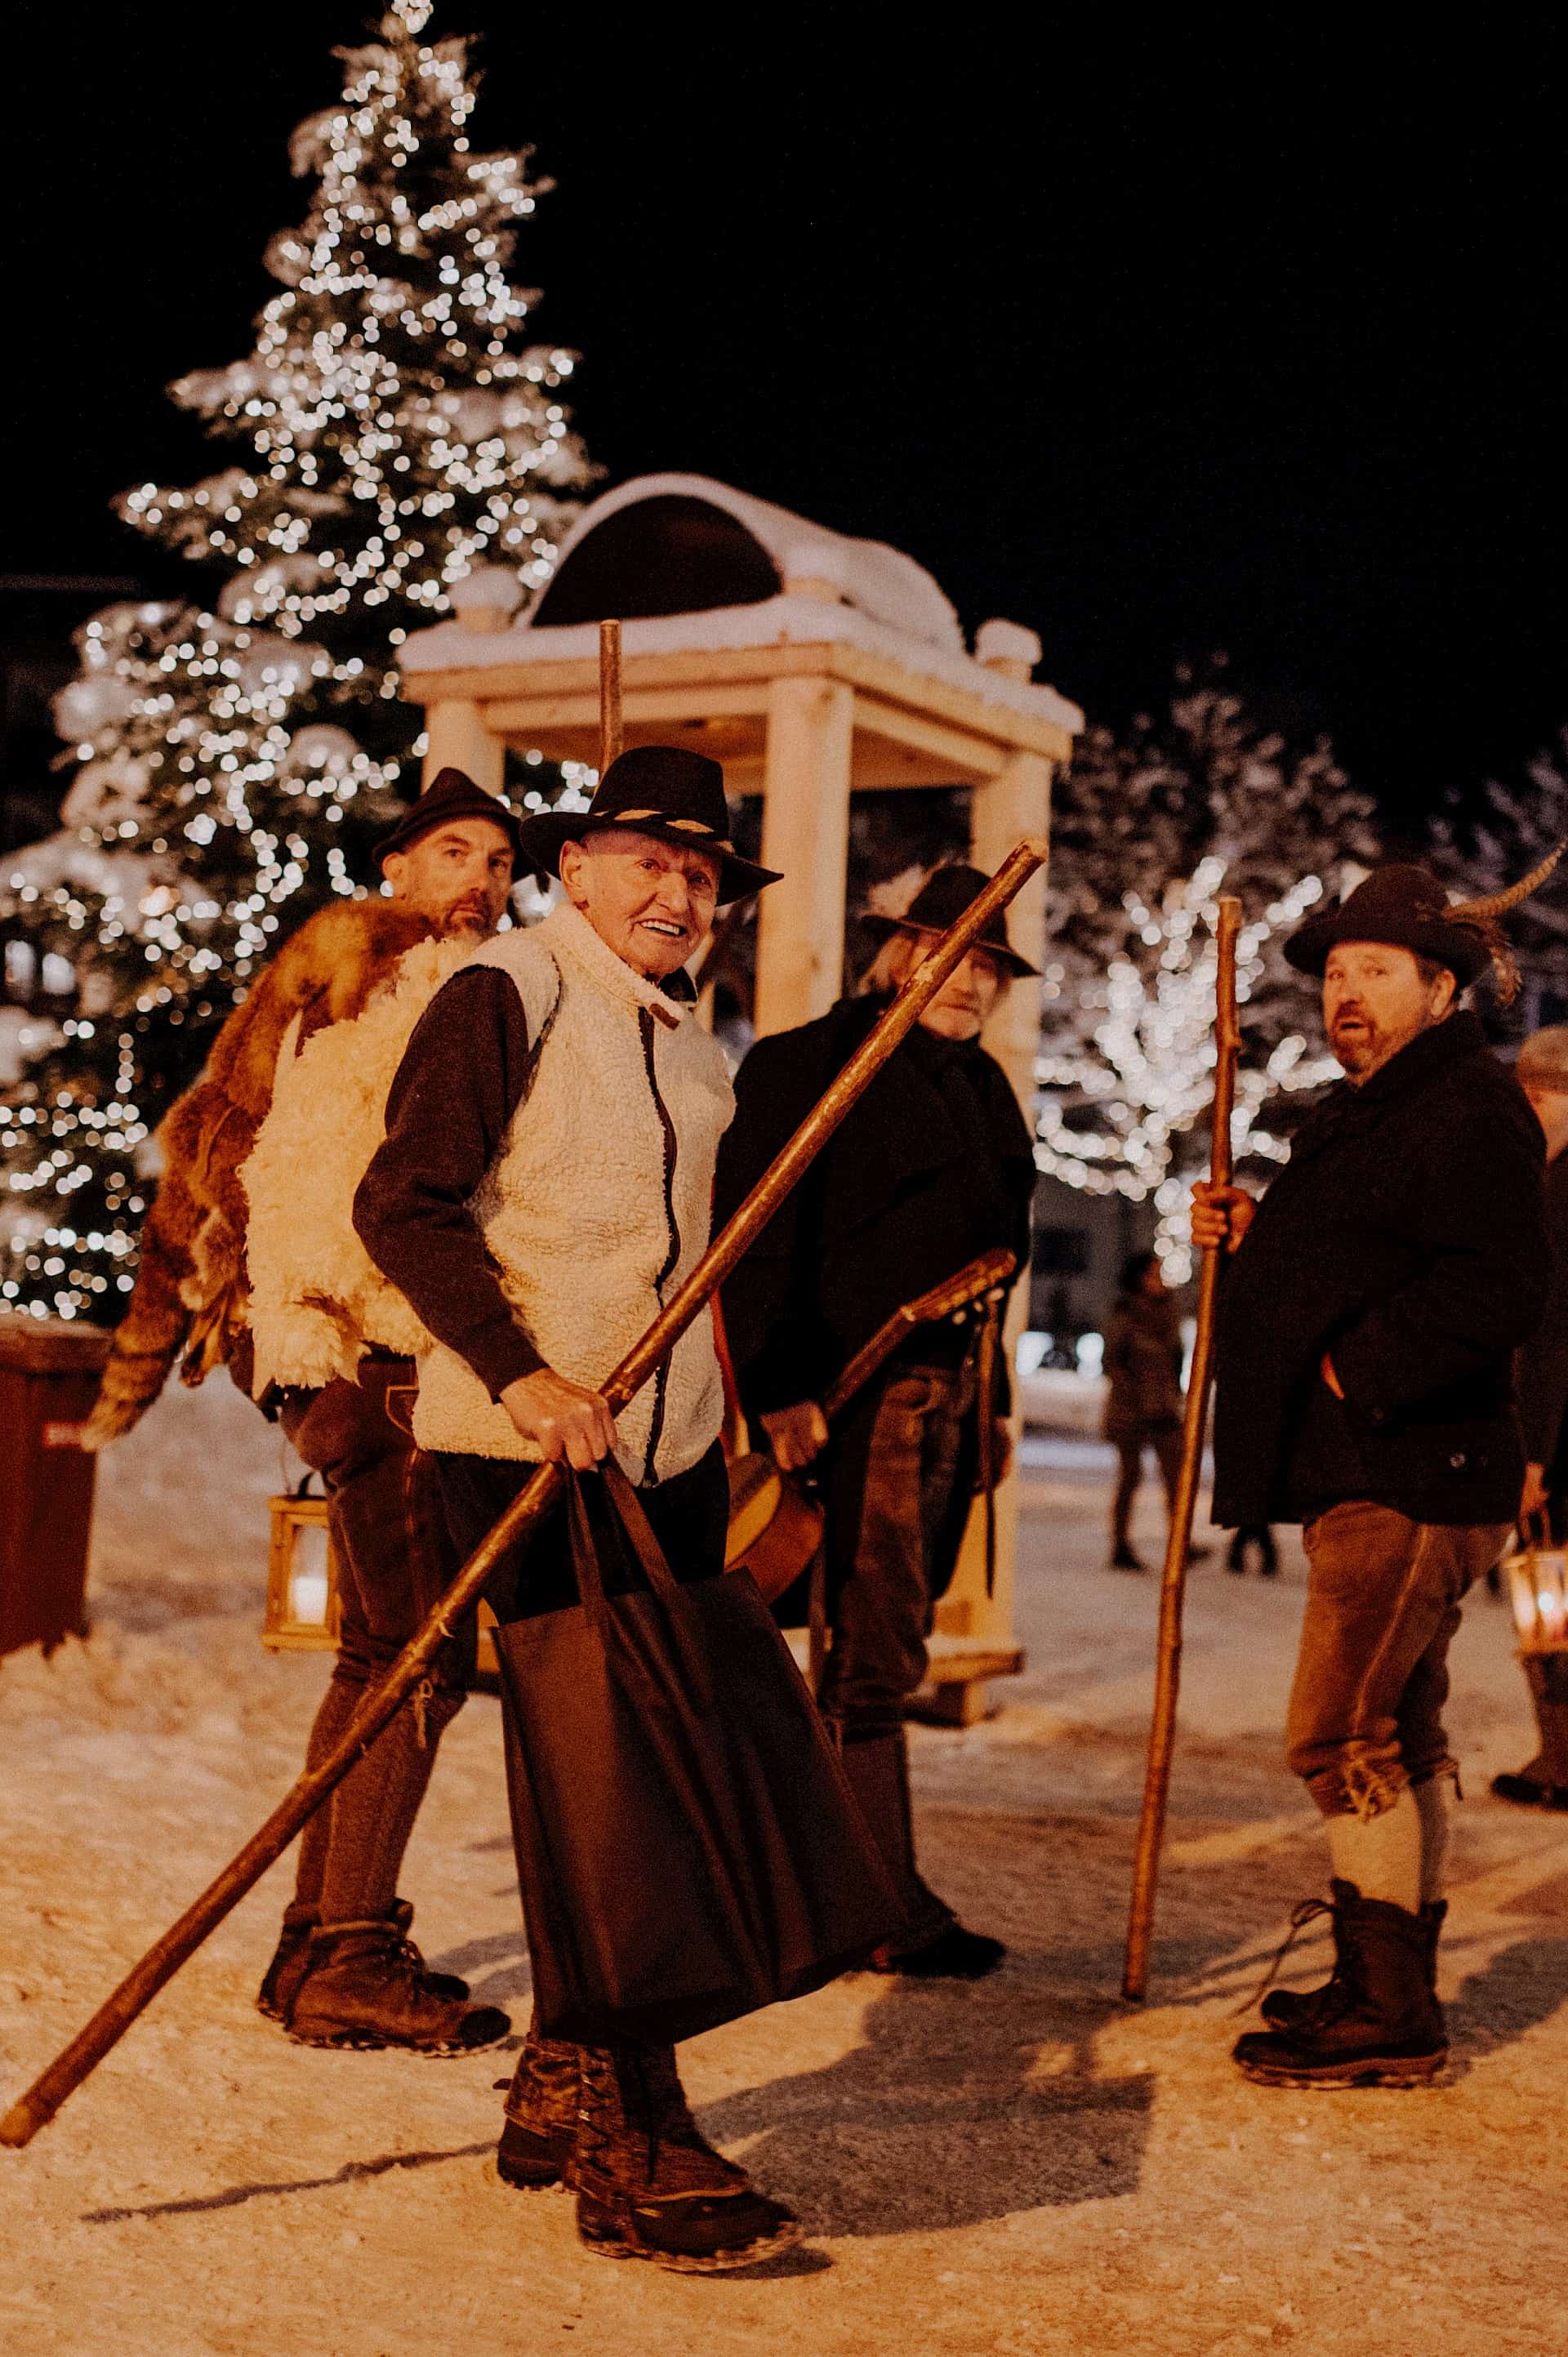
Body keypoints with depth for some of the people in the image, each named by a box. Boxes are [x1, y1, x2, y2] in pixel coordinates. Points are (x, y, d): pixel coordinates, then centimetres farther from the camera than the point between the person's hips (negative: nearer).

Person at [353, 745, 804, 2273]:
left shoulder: (687, 1042, 18)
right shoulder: (505, 997, -6)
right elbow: (403, 1202, -13)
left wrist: (754, 1401, 21)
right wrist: (520, 1377, -21)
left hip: (671, 1449, 8)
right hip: (526, 1448, -8)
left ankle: (559, 2093, 25)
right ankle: (630, 2157, -3)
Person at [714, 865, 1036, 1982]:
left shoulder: (983, 1086, 19)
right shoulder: (809, 1063, -5)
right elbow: (757, 1244, -11)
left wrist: (992, 1397, 20)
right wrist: (780, 1390, -18)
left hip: (951, 1393, 8)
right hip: (861, 1390, -8)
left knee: (883, 1646, 12)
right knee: (873, 1651, -7)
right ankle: (892, 1910, -2)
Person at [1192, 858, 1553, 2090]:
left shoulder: (1471, 1110, -13)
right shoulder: (1367, 1111, 20)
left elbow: (1494, 1292, -25)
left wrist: (1359, 1372, -20)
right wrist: (1250, 1236, 9)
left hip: (1411, 1478, -11)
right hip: (1369, 1477, 11)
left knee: (1344, 1735, -11)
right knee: (1399, 1735, 16)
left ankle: (1391, 2017, -4)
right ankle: (1393, 1984, 26)